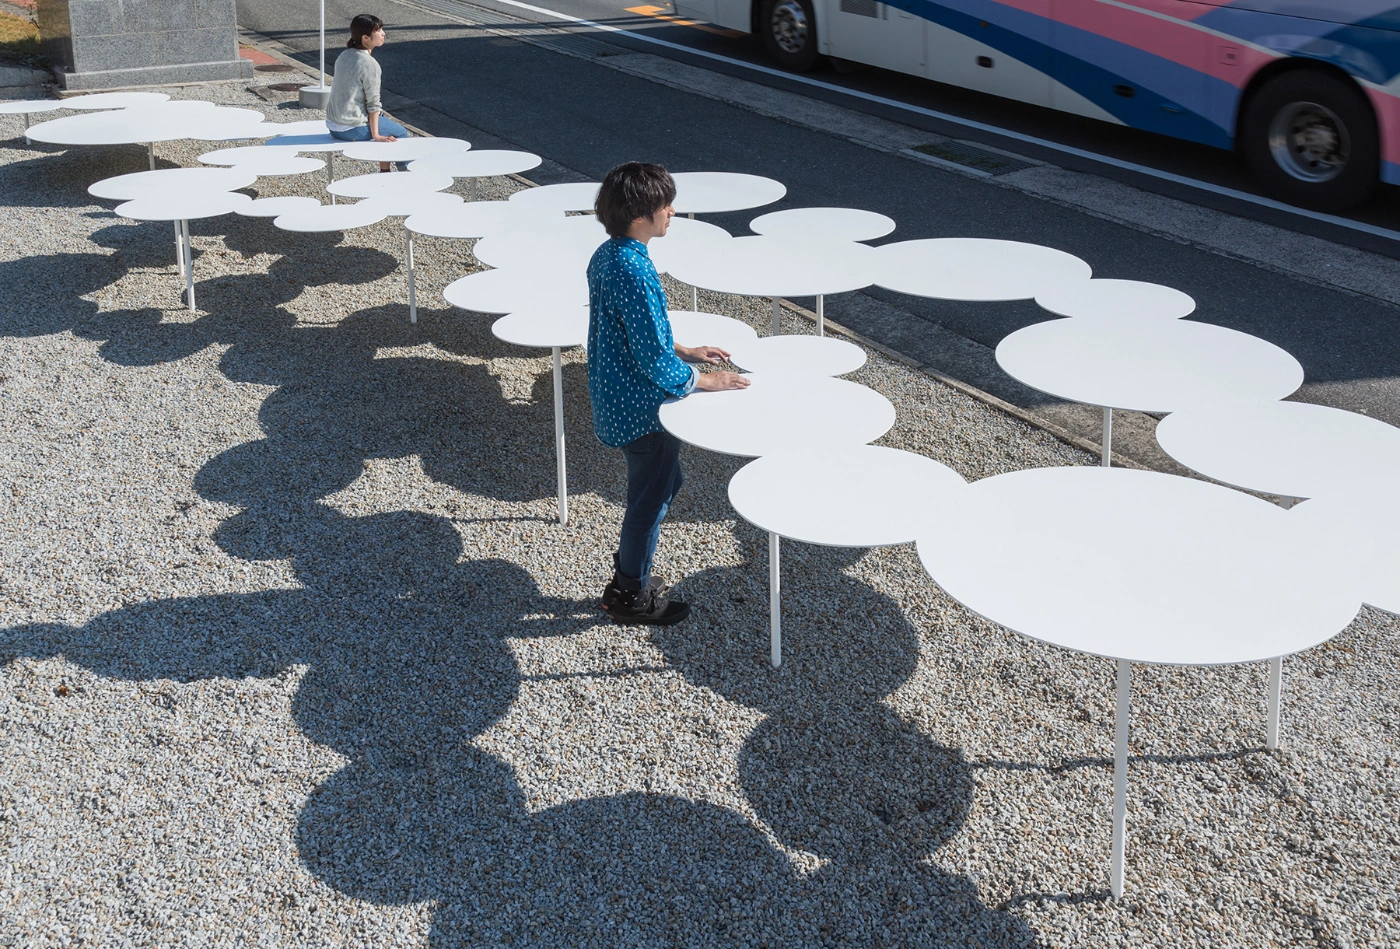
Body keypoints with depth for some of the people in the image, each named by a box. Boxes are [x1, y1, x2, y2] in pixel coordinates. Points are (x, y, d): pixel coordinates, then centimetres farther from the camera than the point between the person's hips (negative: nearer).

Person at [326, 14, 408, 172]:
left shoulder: (344, 56, 6)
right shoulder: (369, 64, -19)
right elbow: (373, 103, -17)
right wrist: (375, 135, -11)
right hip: (352, 129, -9)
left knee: (384, 119, 31)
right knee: (401, 133, 11)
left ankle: (384, 172, 35)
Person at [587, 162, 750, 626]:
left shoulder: (606, 255, 2)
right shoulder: (635, 273, -28)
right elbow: (655, 364, -25)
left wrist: (682, 351, 12)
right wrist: (706, 381, -11)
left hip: (616, 398, 9)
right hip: (642, 409, -9)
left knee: (660, 483, 23)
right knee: (651, 497, 8)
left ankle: (626, 576, 36)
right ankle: (632, 597, 25)